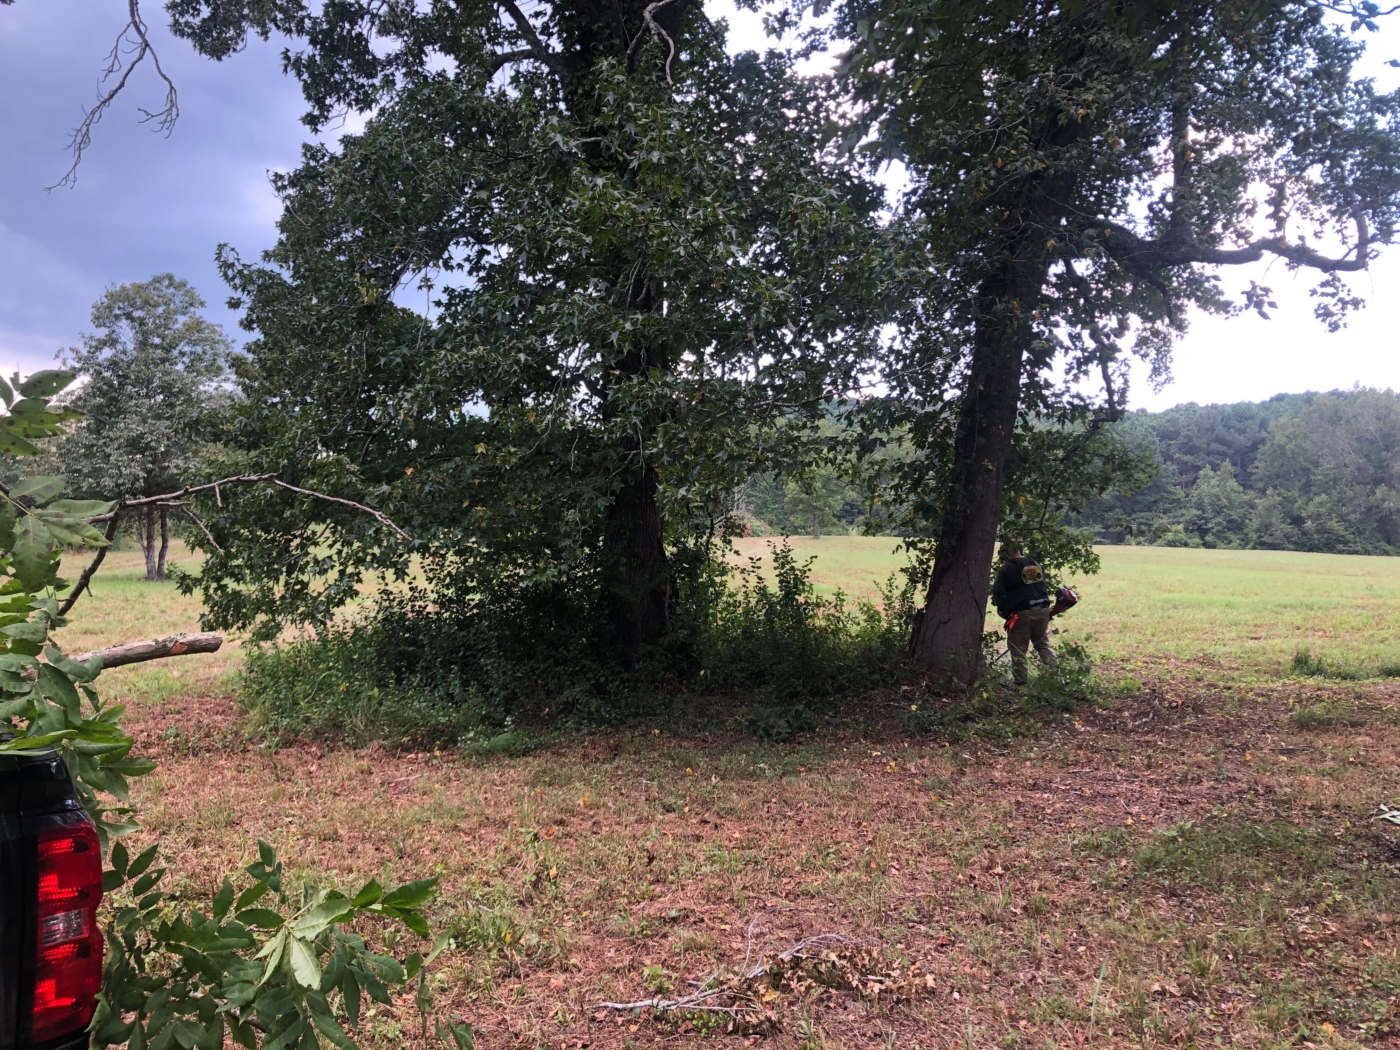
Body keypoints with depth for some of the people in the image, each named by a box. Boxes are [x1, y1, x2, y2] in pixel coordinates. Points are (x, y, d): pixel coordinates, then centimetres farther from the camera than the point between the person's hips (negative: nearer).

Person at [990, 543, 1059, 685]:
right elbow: (1043, 586, 20)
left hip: (1021, 612, -6)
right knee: (1043, 644, 19)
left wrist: (1003, 609, 6)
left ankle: (1021, 681, 1)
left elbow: (998, 591, -9)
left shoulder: (1007, 568, -8)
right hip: (1042, 610, 6)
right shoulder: (1035, 564, 12)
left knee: (1018, 649, 2)